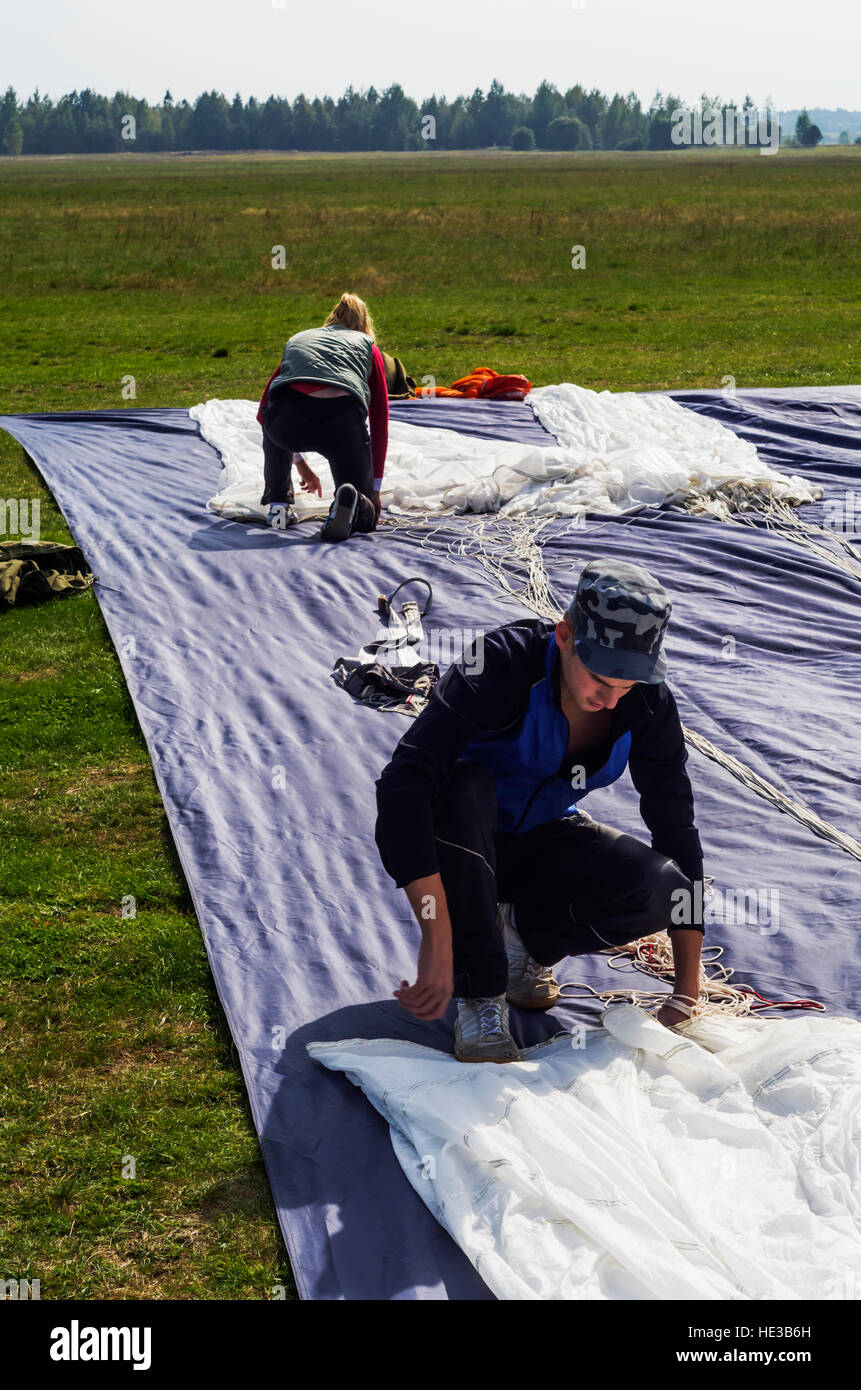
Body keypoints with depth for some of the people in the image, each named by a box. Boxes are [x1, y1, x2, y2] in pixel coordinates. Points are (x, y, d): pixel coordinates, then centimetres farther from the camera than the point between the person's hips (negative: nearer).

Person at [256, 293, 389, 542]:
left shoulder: (297, 339, 36)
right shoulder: (367, 345, 30)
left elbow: (264, 409, 41)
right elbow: (380, 421, 27)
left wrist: (299, 463, 51)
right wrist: (375, 487, 33)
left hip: (288, 419, 2)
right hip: (344, 420, -2)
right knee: (365, 515, 20)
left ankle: (278, 504, 29)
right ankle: (350, 502, -14)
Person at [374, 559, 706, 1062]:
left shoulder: (648, 703, -17)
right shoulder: (504, 663, -32)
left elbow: (676, 828, -11)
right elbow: (404, 781, -42)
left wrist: (686, 994, -16)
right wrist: (438, 940, -50)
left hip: (538, 842, 4)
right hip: (452, 843, -3)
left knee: (660, 888, -25)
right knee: (465, 789, -39)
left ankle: (524, 927, 4)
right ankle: (480, 998, -26)